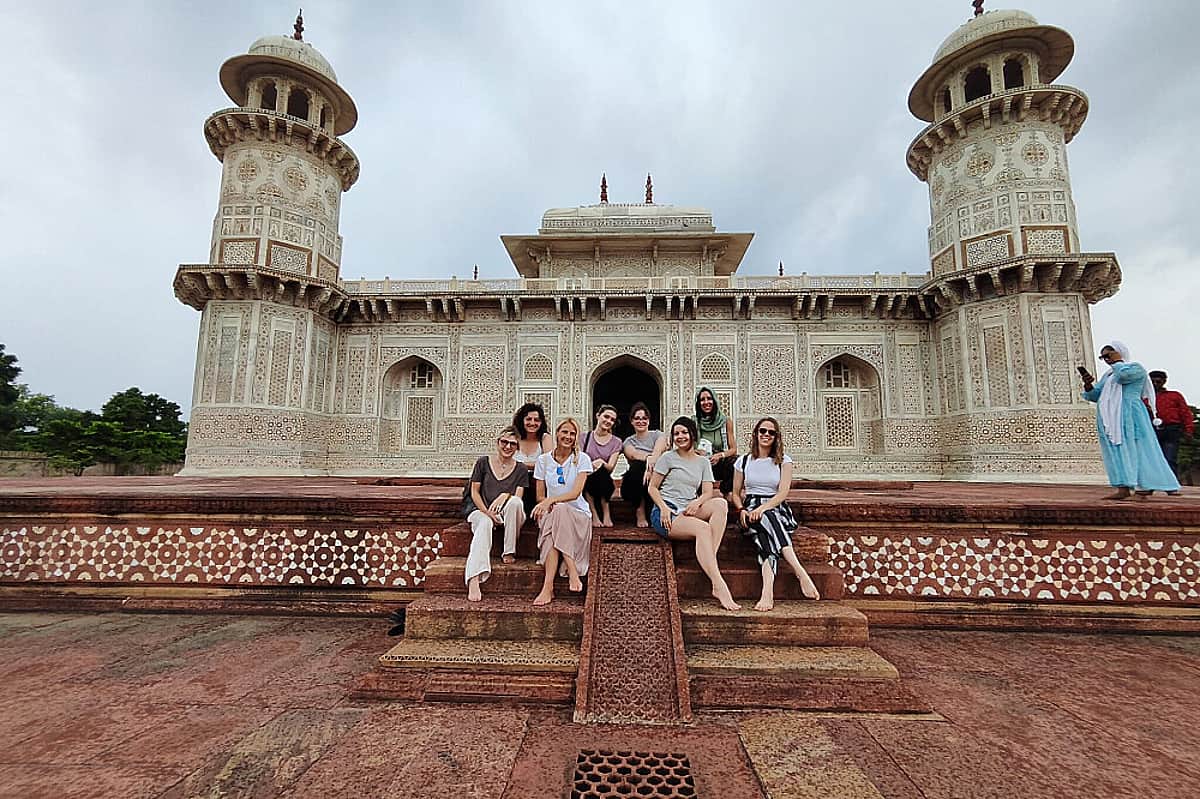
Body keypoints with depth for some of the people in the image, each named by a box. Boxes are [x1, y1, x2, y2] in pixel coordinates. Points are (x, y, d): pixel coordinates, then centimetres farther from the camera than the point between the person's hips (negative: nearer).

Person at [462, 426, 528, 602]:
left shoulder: (520, 470, 9)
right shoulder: (483, 463, 6)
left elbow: (518, 497, 0)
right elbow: (474, 492, 3)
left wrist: (506, 496, -23)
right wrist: (487, 512, -12)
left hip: (508, 515, 1)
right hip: (481, 510, -1)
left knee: (515, 502, -33)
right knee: (485, 524, -37)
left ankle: (509, 552, -20)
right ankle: (474, 581, -51)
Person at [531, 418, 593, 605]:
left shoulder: (582, 459, 0)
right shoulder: (544, 460, 8)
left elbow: (576, 492, -12)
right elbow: (540, 496, 8)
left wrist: (551, 500, -27)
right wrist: (545, 504, -15)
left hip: (578, 514, -2)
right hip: (551, 514, 2)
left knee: (559, 510, -36)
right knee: (554, 514, -35)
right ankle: (572, 572, -35)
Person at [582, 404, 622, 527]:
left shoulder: (616, 442, 9)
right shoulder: (584, 437, 9)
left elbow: (610, 468, -2)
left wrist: (601, 462, -24)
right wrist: (590, 466, -22)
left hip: (604, 483, 0)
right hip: (586, 482, 0)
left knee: (602, 471, -33)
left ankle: (606, 513, -21)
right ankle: (593, 514, -24)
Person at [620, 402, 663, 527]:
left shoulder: (657, 435, 11)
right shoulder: (628, 441, 13)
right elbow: (633, 454, -12)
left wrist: (652, 462, -34)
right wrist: (648, 458, -35)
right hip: (633, 486, 0)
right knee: (638, 465, -31)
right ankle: (640, 511, -20)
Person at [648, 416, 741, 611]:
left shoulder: (703, 462, 18)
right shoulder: (668, 457, 7)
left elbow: (708, 492, 9)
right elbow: (652, 488, 5)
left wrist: (697, 502, -14)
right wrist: (663, 508, -13)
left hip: (688, 511, 4)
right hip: (665, 513, -4)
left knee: (721, 503, -24)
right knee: (703, 528, -32)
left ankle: (710, 561, -30)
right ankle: (719, 586, -36)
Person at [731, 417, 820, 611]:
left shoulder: (784, 461, 10)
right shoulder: (743, 461, 15)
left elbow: (783, 493, -4)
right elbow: (736, 493, 17)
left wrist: (762, 508, -21)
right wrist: (742, 510, -6)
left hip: (777, 509, -1)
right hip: (751, 509, 1)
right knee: (765, 523, -37)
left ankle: (768, 590, -51)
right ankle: (800, 572, -49)